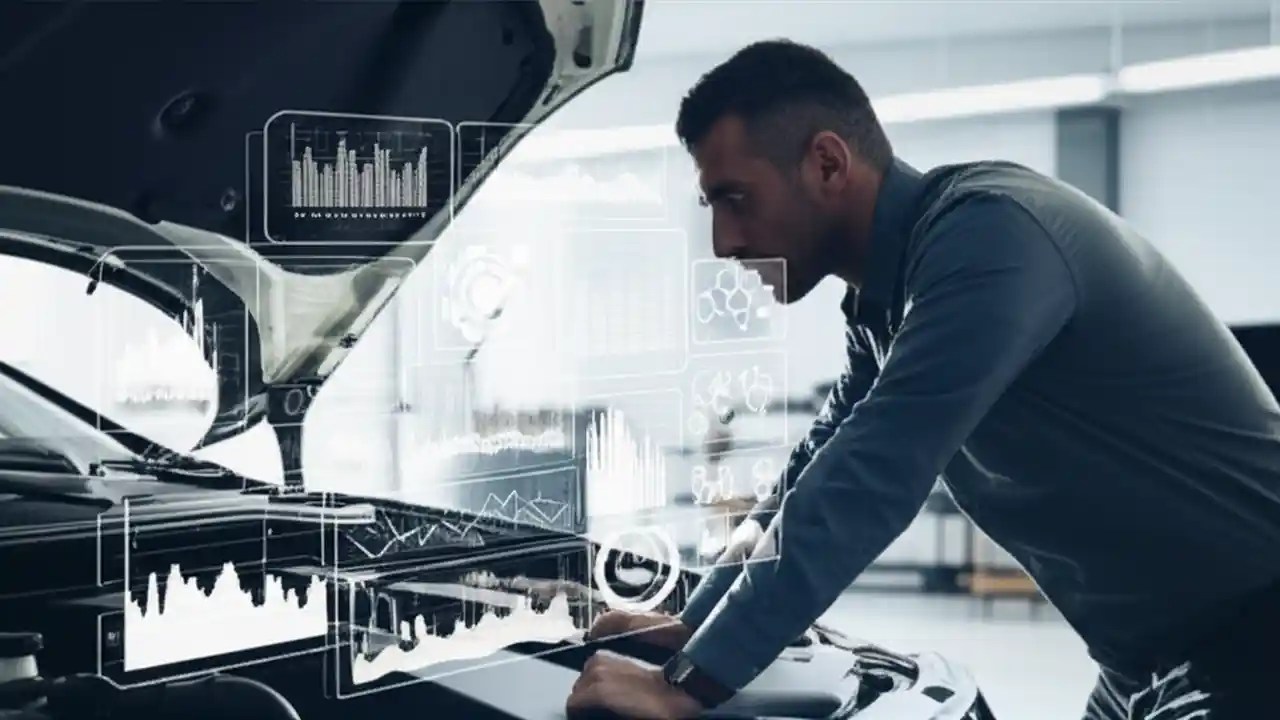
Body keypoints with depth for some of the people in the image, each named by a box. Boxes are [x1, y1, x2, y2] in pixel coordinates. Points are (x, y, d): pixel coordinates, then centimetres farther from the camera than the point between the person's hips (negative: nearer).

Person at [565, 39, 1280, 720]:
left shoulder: (985, 234, -23)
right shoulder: (893, 294, 8)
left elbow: (866, 481, -29)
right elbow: (822, 467, 20)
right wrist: (695, 626, 18)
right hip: (1154, 653, 9)